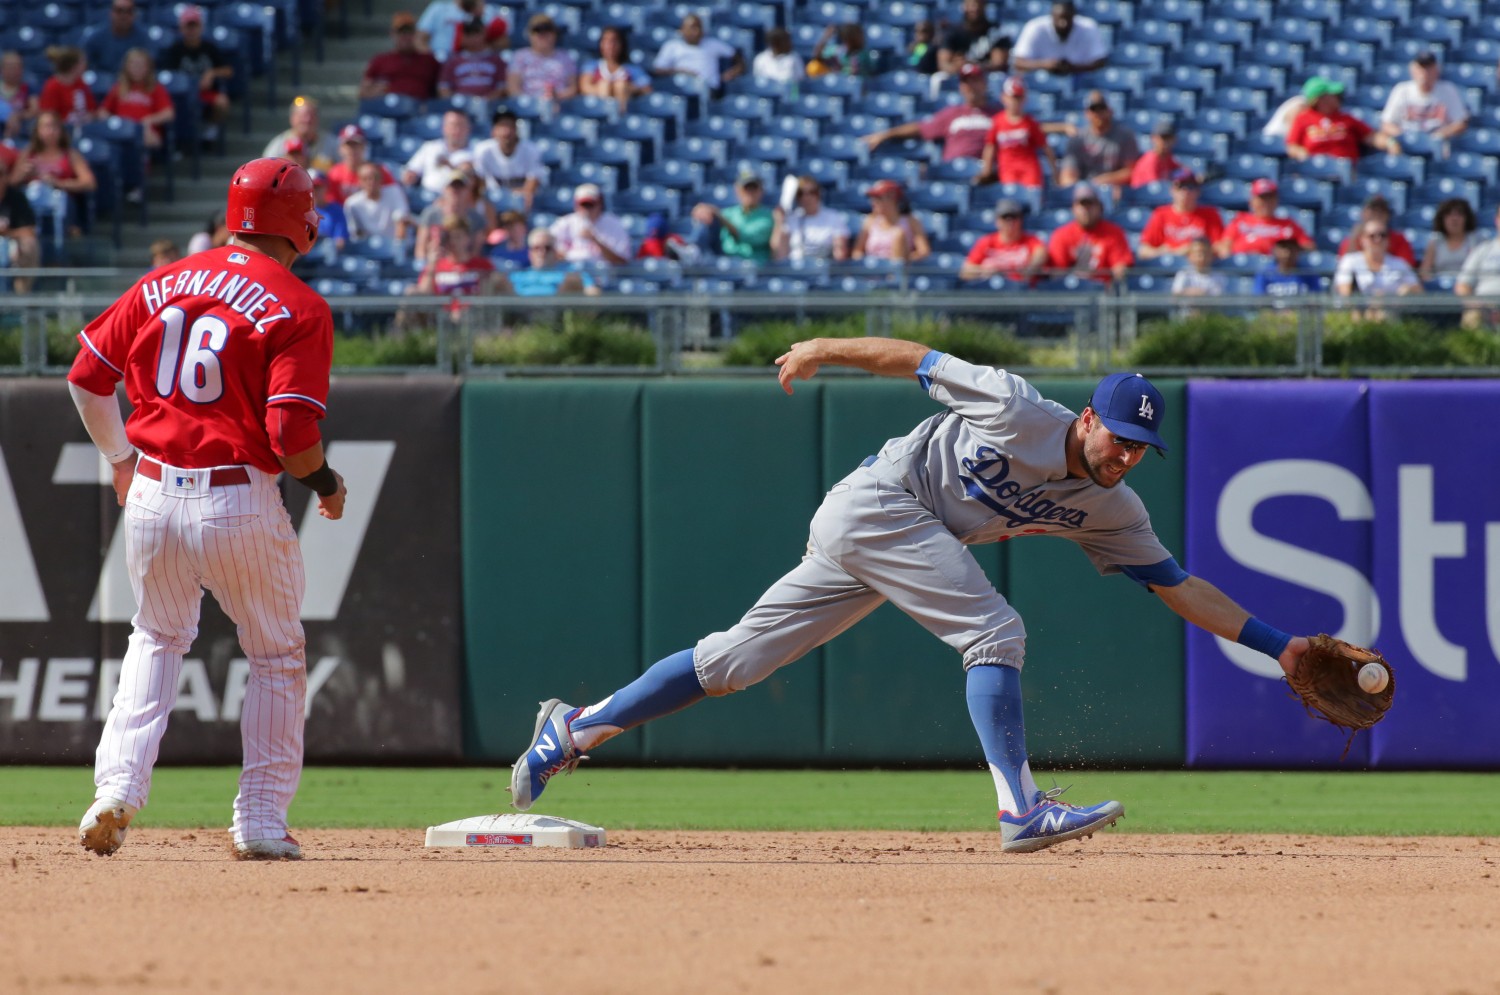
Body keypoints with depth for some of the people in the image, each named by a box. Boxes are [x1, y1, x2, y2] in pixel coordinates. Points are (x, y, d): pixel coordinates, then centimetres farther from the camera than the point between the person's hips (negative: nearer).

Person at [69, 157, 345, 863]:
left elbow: (87, 376, 10)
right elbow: (291, 436, -16)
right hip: (238, 504, -4)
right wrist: (326, 485, 3)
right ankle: (261, 822, 12)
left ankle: (117, 786, 7)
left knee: (157, 639, 24)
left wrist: (119, 459, 24)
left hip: (151, 493, 4)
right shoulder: (298, 308, -9)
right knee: (277, 657, 14)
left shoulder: (162, 285, 7)